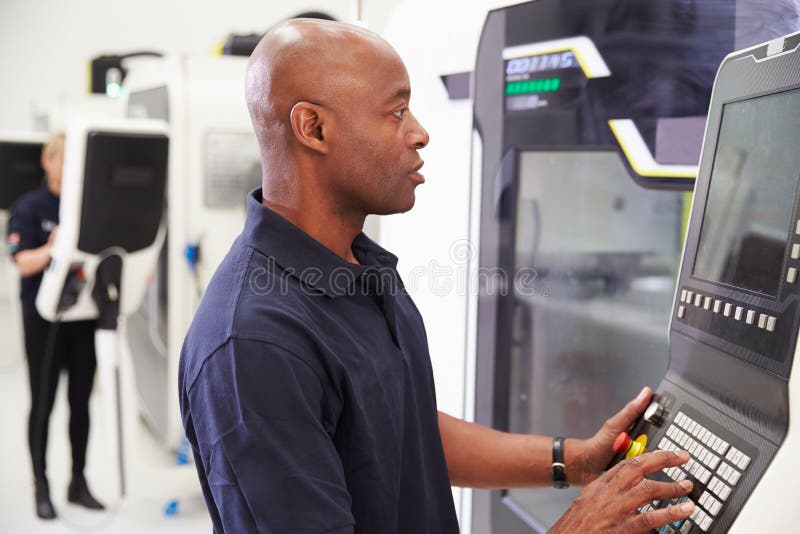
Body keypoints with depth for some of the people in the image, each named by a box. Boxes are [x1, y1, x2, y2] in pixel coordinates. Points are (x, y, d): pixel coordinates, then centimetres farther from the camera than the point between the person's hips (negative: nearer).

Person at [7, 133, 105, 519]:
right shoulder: (29, 207, -5)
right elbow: (23, 263, -13)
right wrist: (51, 249, -32)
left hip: (84, 316, 4)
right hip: (44, 318, -4)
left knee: (81, 400, 10)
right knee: (43, 402, 4)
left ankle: (78, 483, 22)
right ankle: (41, 488, 15)